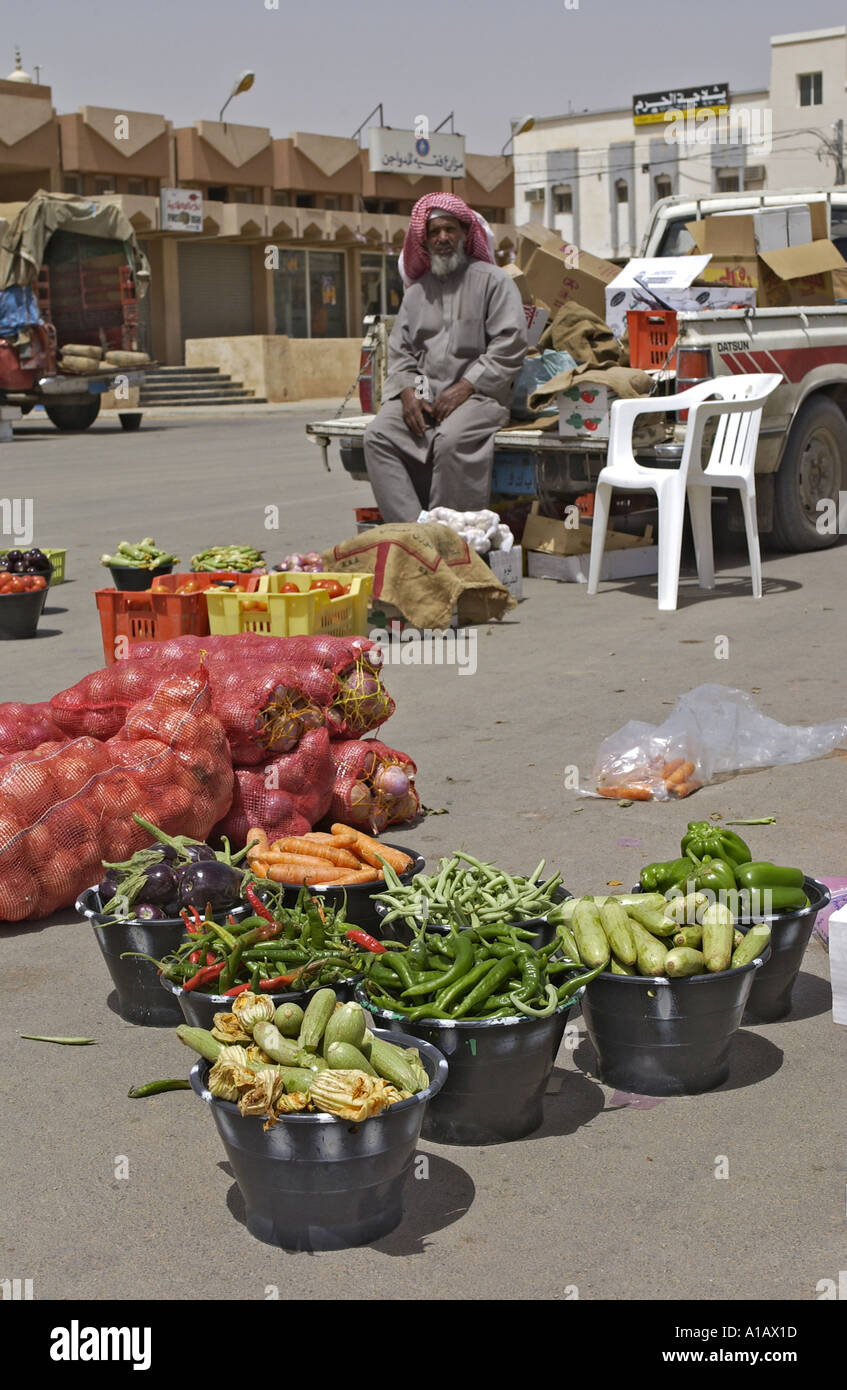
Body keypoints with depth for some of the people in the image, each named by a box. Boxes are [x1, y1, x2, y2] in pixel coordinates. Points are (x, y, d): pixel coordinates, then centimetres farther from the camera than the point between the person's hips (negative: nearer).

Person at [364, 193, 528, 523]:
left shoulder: (491, 280, 6)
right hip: (422, 394, 5)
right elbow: (399, 350, 18)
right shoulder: (417, 290, 23)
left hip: (478, 394, -5)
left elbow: (509, 345, -4)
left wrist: (464, 387, -13)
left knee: (451, 439, -35)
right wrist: (407, 392, -3)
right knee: (378, 434, -21)